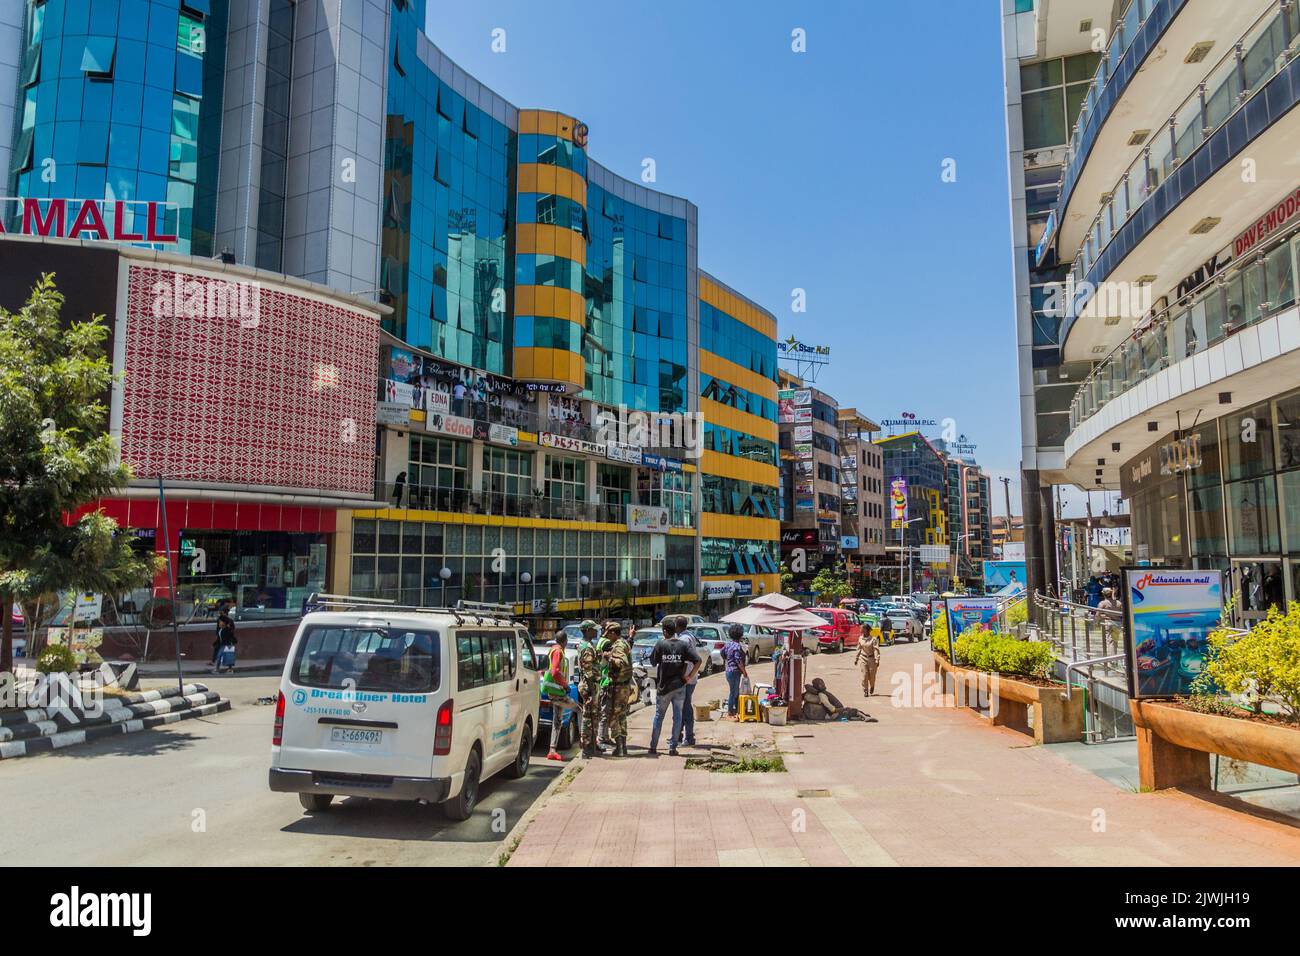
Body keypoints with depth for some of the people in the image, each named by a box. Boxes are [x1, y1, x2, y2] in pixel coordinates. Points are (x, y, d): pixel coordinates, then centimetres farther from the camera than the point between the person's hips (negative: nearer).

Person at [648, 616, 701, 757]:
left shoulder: (661, 644, -8)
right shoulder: (684, 644, -3)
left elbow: (653, 661, 2)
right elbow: (697, 661, -10)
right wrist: (689, 676, -4)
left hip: (663, 686, -1)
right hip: (679, 686, 1)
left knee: (658, 716, 10)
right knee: (677, 716, 8)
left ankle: (653, 748, 13)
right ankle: (673, 747, 6)